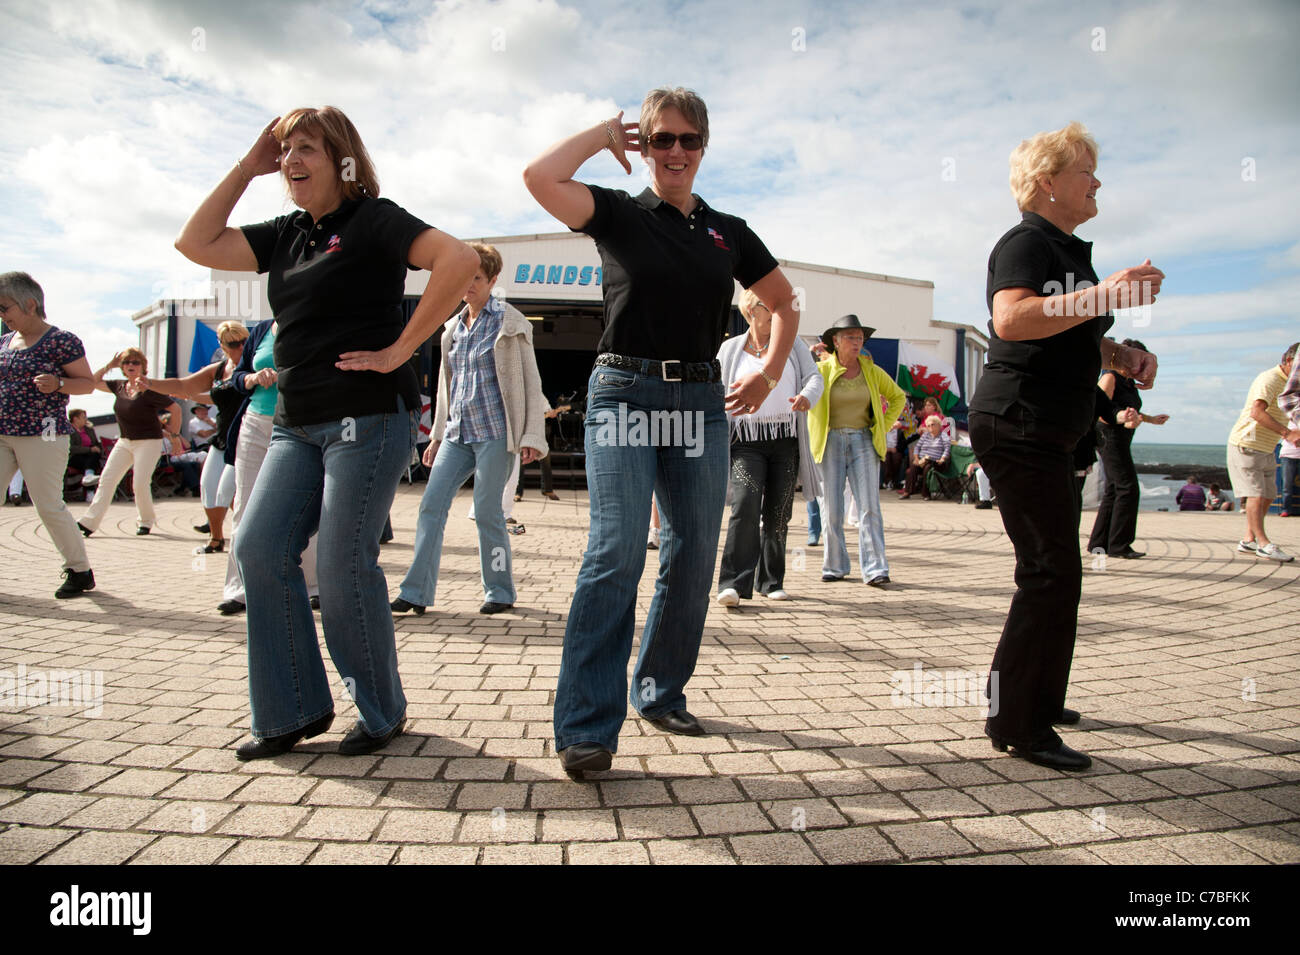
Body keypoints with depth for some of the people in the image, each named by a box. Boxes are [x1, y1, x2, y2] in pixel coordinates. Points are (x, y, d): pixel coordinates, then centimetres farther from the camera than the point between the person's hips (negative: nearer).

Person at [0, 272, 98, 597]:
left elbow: (88, 383, -6)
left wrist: (57, 384, -22)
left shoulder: (60, 340, -6)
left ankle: (80, 571, 9)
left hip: (41, 436, -7)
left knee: (49, 506, -5)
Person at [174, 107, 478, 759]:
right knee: (258, 548, -2)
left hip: (368, 418, -7)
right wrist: (247, 167, 14)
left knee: (344, 568, -7)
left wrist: (400, 348, -17)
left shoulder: (371, 218, -3)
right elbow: (196, 244, 17)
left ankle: (382, 712, 12)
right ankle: (296, 711, 10)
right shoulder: (286, 234, 19)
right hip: (297, 423, 8)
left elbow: (458, 261, -17)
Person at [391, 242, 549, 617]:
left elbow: (530, 381, -4)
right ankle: (416, 592, 3)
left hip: (495, 432, -6)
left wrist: (532, 436, -12)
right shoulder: (453, 327, 16)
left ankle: (500, 592, 12)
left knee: (487, 510, -3)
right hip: (458, 432, 6)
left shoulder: (508, 322, -2)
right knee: (431, 505, -2)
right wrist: (437, 435, 19)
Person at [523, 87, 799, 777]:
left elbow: (784, 303, 27)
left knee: (693, 555, 5)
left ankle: (661, 693, 23)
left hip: (701, 403, 5)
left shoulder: (728, 232, 16)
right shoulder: (619, 215, 6)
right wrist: (604, 133, 4)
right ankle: (585, 727, -13)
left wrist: (769, 372, 13)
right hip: (624, 395, -4)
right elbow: (540, 177, -11)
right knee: (617, 551, -16)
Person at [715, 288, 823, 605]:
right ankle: (734, 583, -19)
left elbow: (815, 377, 3)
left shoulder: (793, 346, 14)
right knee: (745, 506, -20)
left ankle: (770, 581, 18)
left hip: (786, 439, 2)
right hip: (747, 441, -2)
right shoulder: (730, 349, 11)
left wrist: (806, 396, -20)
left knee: (778, 514, 5)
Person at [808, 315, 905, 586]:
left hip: (863, 442, 2)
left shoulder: (871, 371, 8)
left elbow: (898, 397, 20)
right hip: (831, 442, -1)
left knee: (869, 506, -7)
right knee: (832, 509, 1)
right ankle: (835, 565, 13)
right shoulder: (821, 370, 0)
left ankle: (875, 568, -7)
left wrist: (883, 427, 10)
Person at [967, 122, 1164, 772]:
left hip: (1045, 434, 11)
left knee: (1050, 568, 17)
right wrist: (1105, 294, -28)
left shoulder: (1067, 250, 22)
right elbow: (1011, 319, -30)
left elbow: (1073, 336, 34)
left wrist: (1121, 355, 16)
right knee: (1052, 571, -13)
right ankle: (1016, 725, -6)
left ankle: (1038, 699, 31)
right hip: (1018, 424, -11)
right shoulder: (1026, 243, -10)